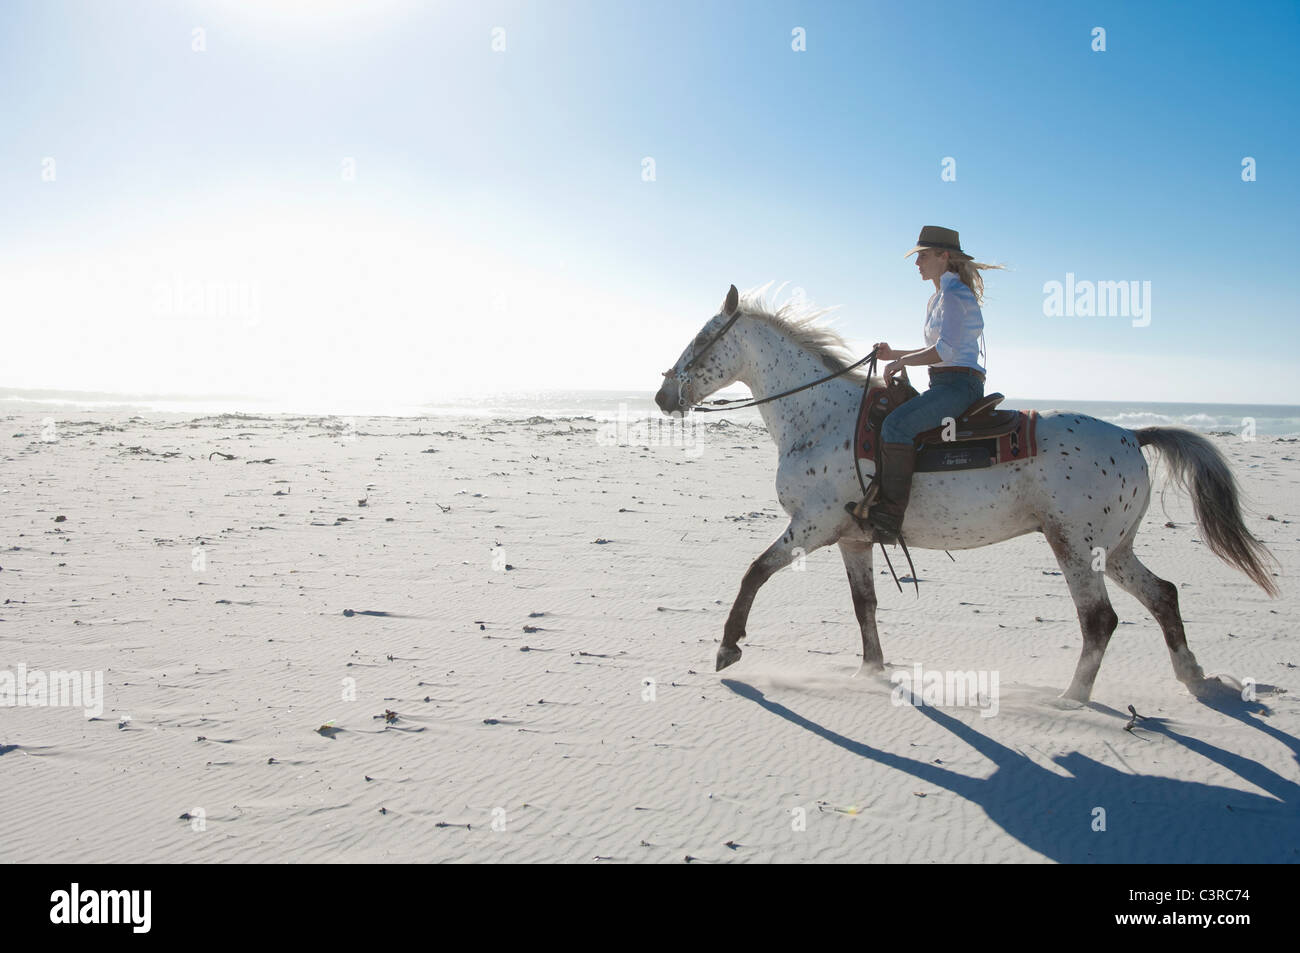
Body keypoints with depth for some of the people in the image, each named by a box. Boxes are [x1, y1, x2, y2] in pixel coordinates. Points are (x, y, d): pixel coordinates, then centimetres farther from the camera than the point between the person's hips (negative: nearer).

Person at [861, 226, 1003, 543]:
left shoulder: (953, 293, -9)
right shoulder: (938, 298, 22)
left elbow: (946, 350, -20)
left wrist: (902, 361, -11)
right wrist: (895, 355, 16)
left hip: (960, 383, -11)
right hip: (946, 384, 11)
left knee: (896, 425, -29)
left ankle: (888, 519, -31)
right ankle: (878, 500, 11)